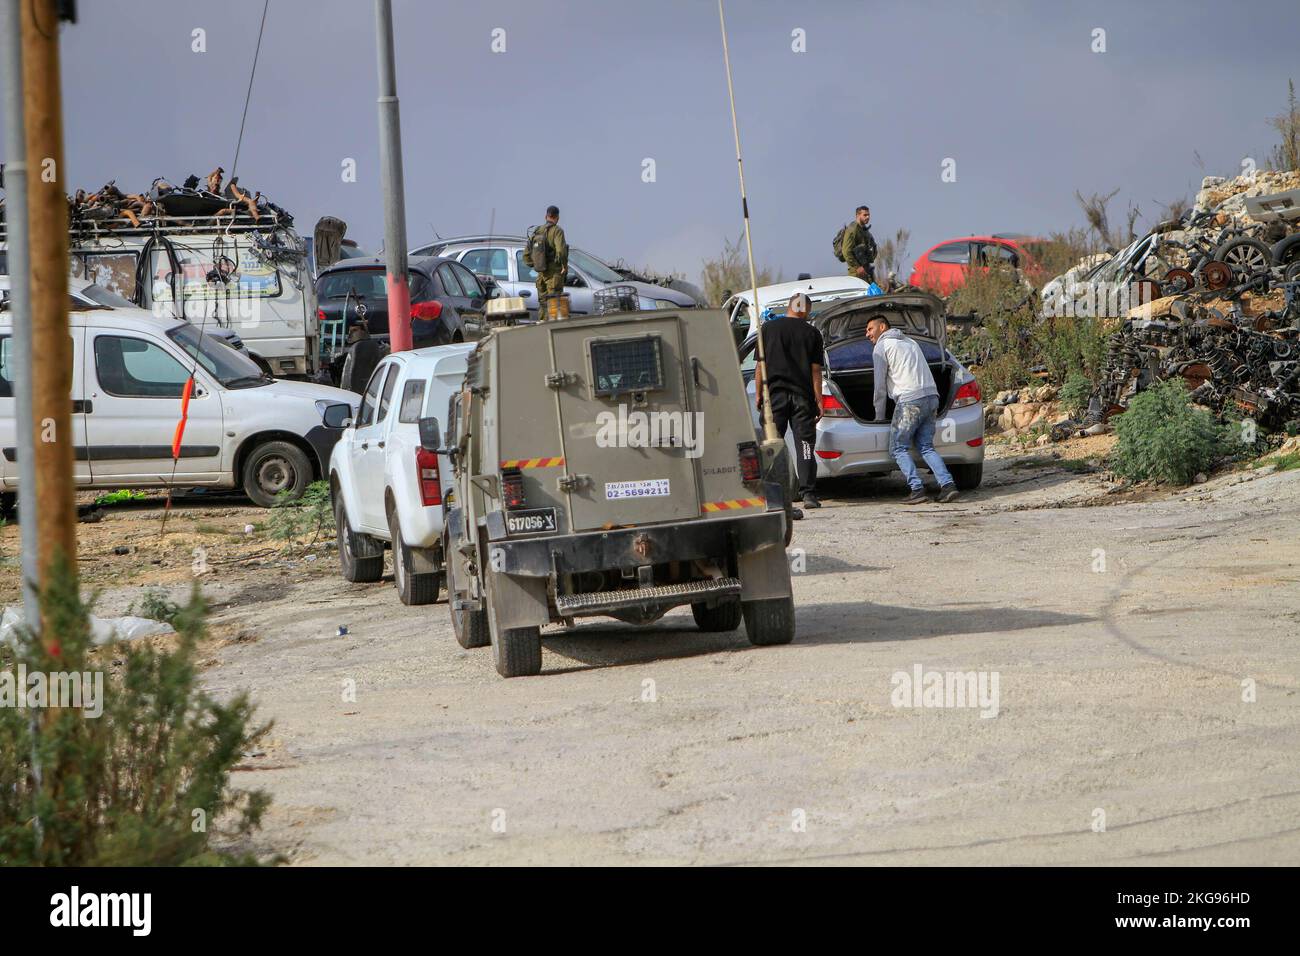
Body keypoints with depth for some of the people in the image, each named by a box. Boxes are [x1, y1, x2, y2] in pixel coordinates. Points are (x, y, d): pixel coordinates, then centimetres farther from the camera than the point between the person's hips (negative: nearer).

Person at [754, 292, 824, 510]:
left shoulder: (768, 328, 3)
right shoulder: (812, 333, 2)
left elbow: (761, 365, 2)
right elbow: (815, 370, 1)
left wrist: (758, 394, 9)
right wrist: (819, 400, 4)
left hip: (775, 394, 0)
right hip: (802, 395, 0)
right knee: (804, 445, 1)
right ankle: (808, 494, -6)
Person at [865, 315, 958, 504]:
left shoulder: (882, 346, 4)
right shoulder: (910, 342, 28)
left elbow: (880, 384, 2)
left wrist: (879, 416, 9)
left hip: (909, 401, -7)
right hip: (932, 397, 7)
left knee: (898, 448, 1)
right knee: (926, 447, 11)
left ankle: (917, 489, -14)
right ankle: (947, 485, -7)